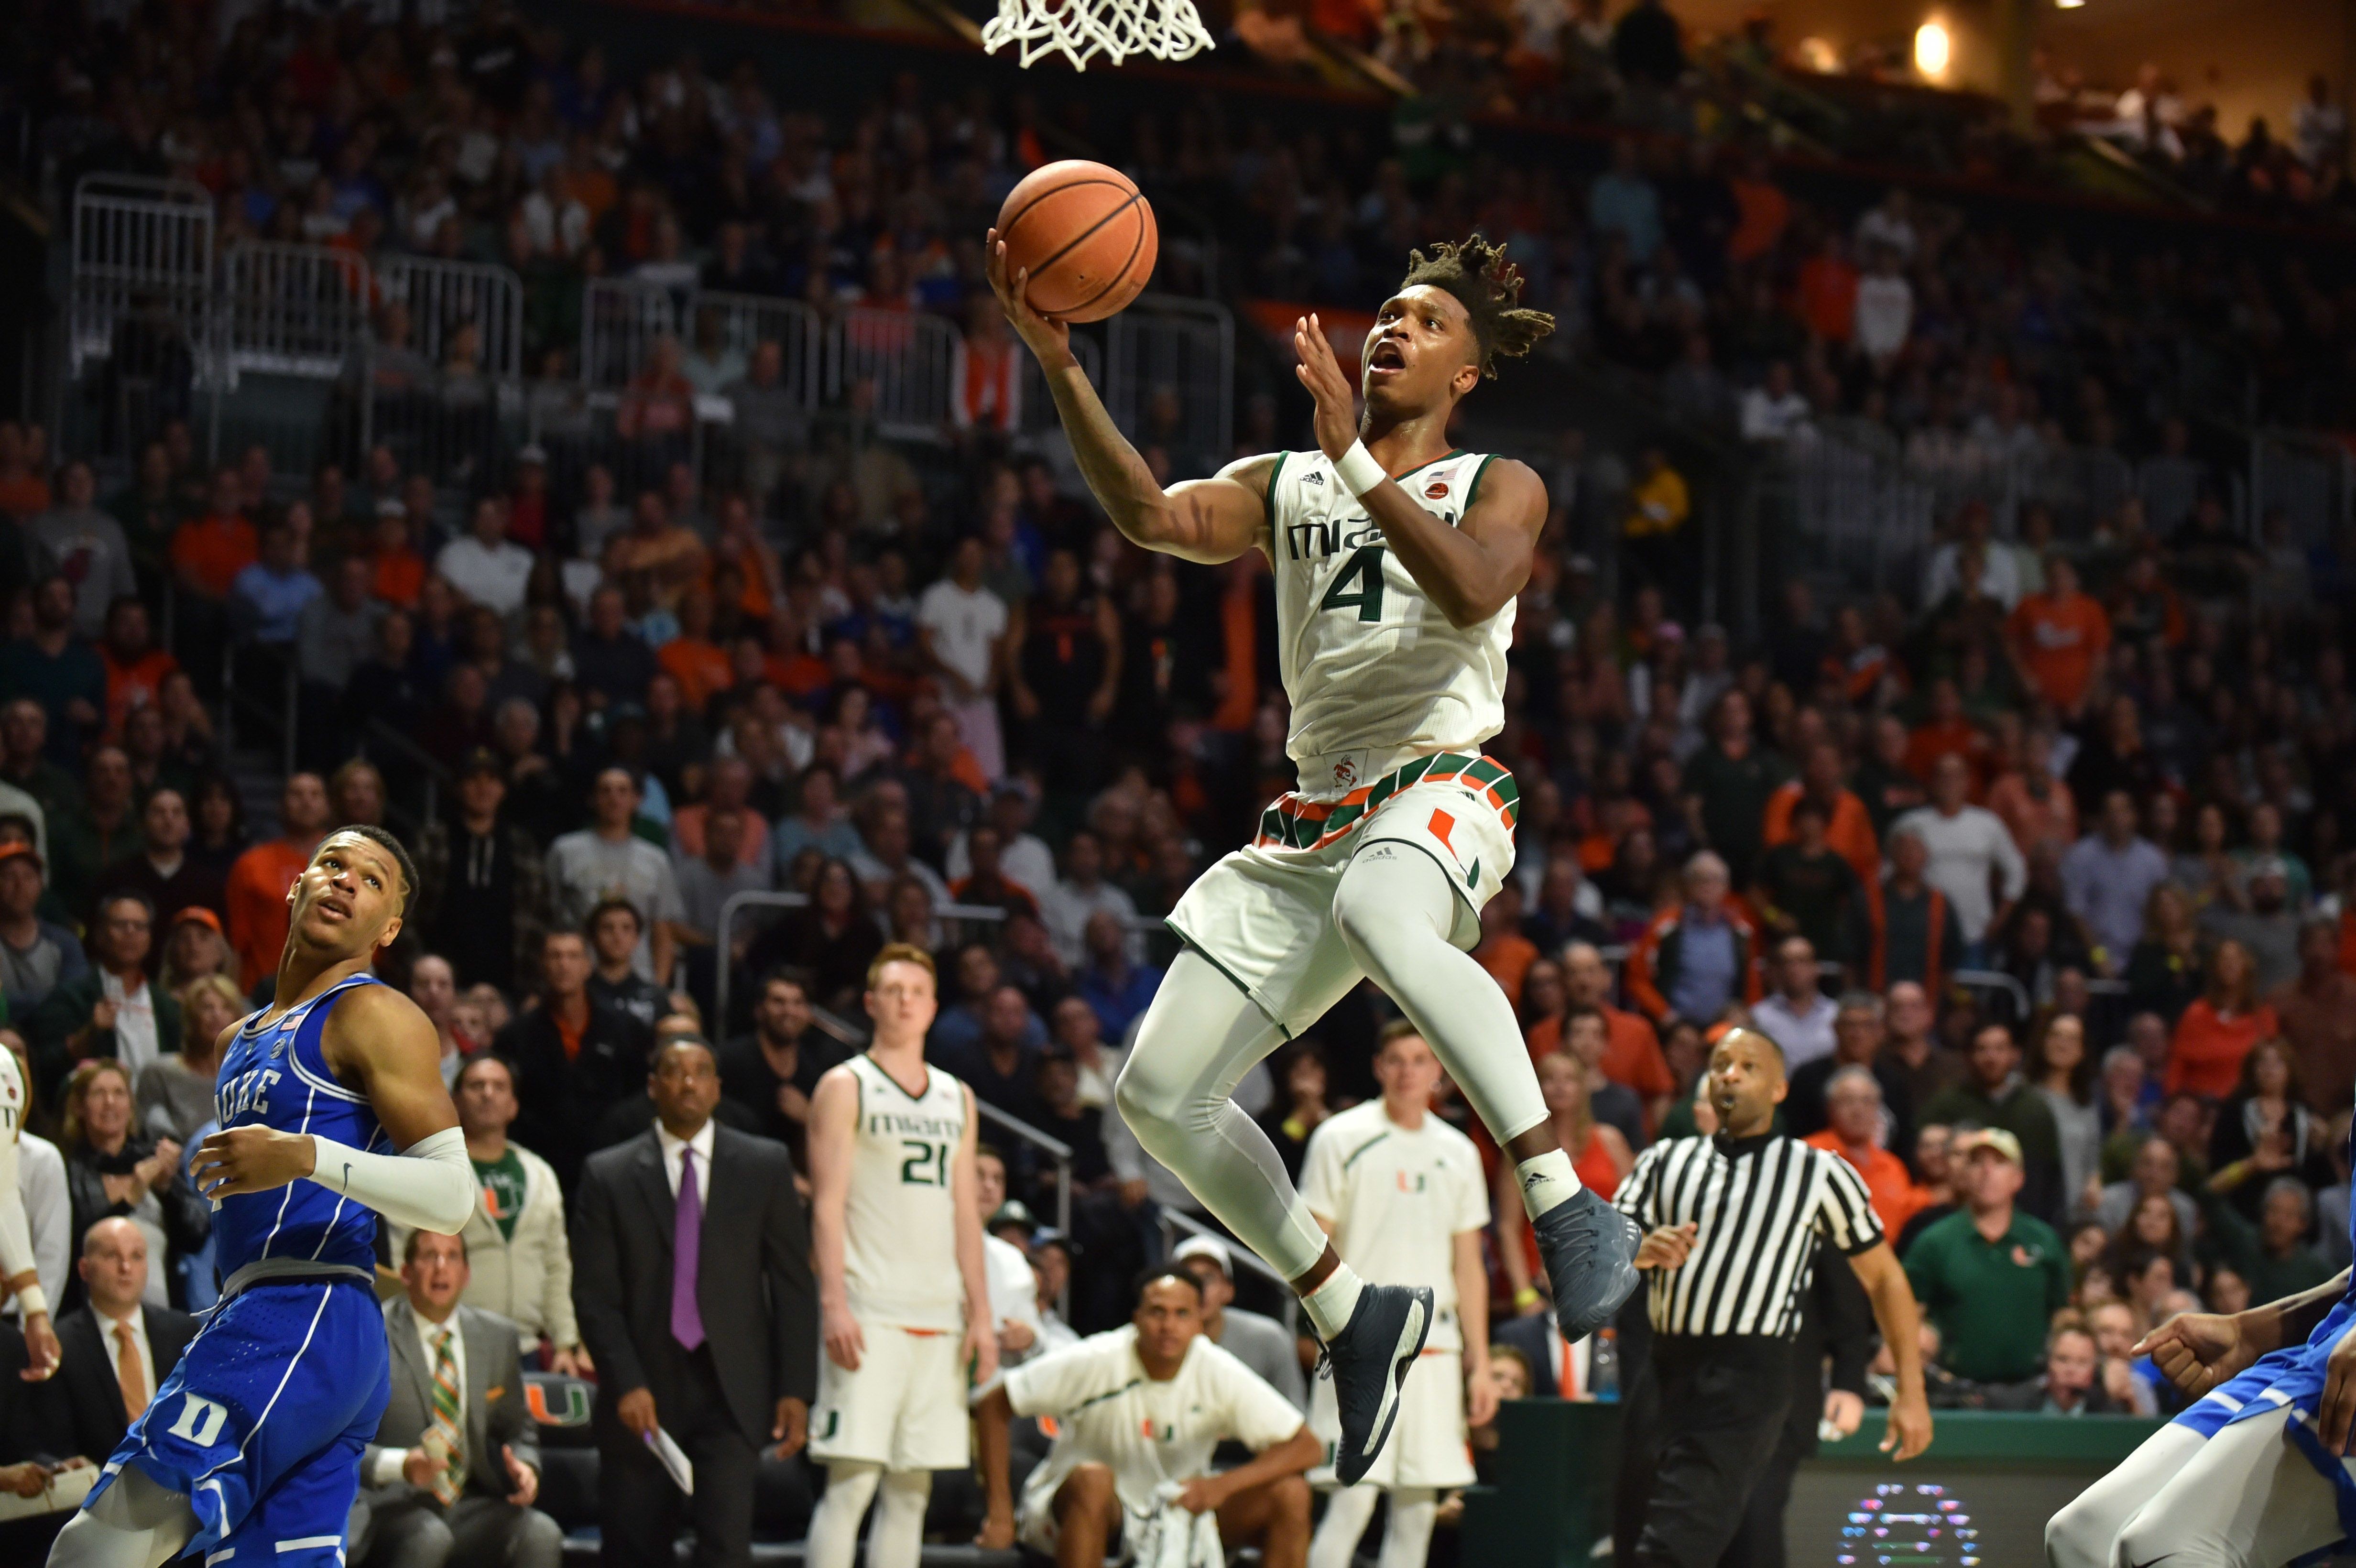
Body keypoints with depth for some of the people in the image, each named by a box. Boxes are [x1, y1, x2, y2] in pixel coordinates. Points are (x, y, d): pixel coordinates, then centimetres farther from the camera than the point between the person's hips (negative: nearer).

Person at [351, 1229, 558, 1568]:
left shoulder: (497, 1336, 12)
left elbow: (516, 1428, 21)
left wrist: (524, 1464, -3)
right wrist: (401, 1465, -25)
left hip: (469, 1506, 5)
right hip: (393, 1504, -5)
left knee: (541, 1534, -25)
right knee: (429, 1537, -37)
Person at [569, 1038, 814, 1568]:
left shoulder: (765, 1166, 7)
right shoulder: (608, 1175, 4)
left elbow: (794, 1284, 5)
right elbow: (595, 1295, 0)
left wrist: (795, 1389, -2)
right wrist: (626, 1384, -12)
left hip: (730, 1391, -1)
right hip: (643, 1393, 1)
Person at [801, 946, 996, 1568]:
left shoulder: (957, 1098, 18)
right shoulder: (845, 1087, 2)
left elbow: (966, 1213, 18)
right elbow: (827, 1206, -5)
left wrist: (981, 1314, 10)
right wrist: (834, 1305, -15)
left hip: (940, 1318, 6)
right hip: (869, 1316, -6)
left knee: (913, 1488, 5)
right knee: (851, 1482, -11)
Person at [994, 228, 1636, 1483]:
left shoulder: (1497, 487, 7)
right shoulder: (1286, 487, 18)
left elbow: (1474, 592, -16)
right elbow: (1152, 516, -1)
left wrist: (1355, 459, -22)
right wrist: (1059, 366, -13)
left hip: (1441, 785, -6)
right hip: (1314, 814, 6)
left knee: (1379, 916, -43)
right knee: (1159, 1092, -2)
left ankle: (1567, 1204, -42)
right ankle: (1354, 1318, 14)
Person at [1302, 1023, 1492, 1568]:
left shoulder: (1458, 1152, 14)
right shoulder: (1342, 1138, 0)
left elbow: (1469, 1268, 17)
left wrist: (1480, 1364, 13)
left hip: (1435, 1350, 5)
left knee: (1419, 1503, 4)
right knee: (1353, 1498, -13)